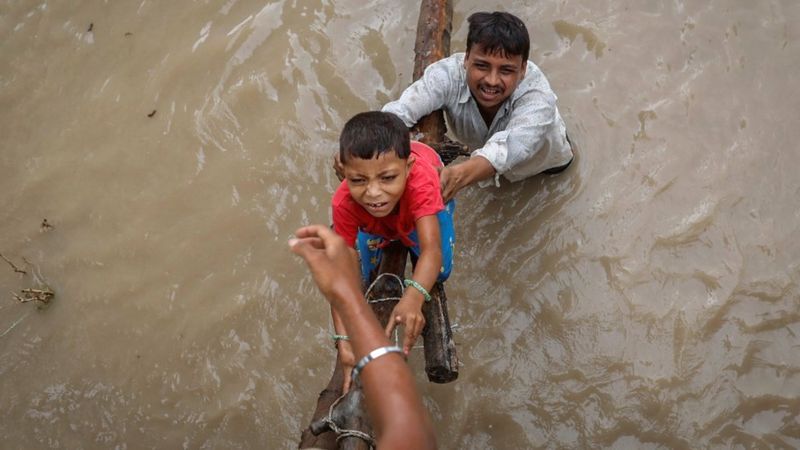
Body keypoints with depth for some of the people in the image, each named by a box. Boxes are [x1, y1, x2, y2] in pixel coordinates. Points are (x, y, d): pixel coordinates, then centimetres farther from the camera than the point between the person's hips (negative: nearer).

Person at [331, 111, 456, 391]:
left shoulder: (420, 180, -50)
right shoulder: (344, 204, -43)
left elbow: (431, 250, -59)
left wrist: (412, 300, -79)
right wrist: (344, 342, -54)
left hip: (425, 203, -2)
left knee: (439, 272, -17)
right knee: (360, 274, -9)